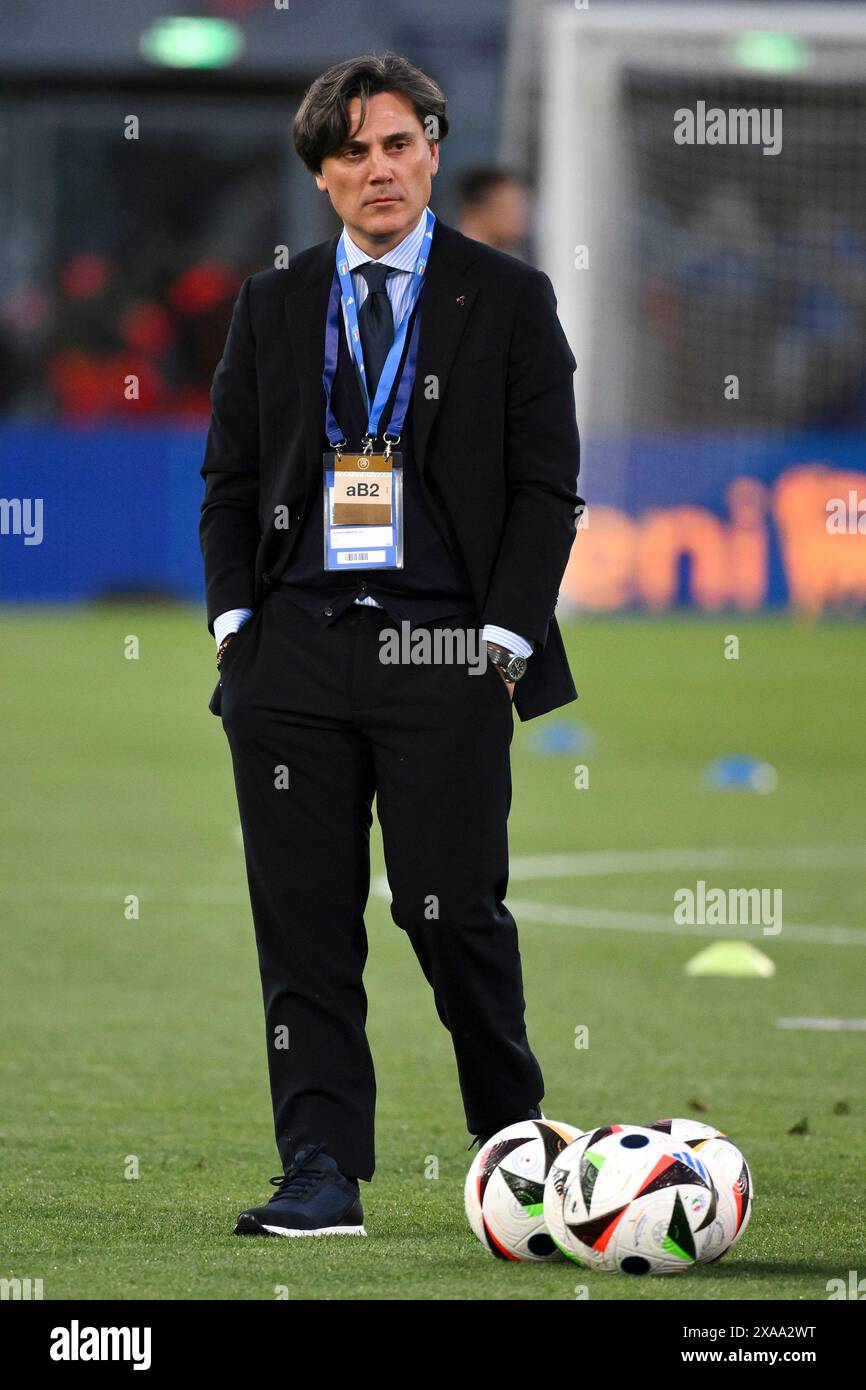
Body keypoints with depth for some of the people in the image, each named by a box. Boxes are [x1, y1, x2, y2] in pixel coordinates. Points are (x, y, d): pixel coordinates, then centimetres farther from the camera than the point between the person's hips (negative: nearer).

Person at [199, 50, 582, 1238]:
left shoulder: (508, 301, 5)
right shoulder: (272, 307, 14)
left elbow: (547, 484, 3)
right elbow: (230, 479, 16)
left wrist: (505, 636, -7)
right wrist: (234, 618, 2)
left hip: (444, 652, -3)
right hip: (294, 652, 3)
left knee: (455, 914, -5)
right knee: (304, 921, -1)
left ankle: (517, 1140, 17)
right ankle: (322, 1175, 1)